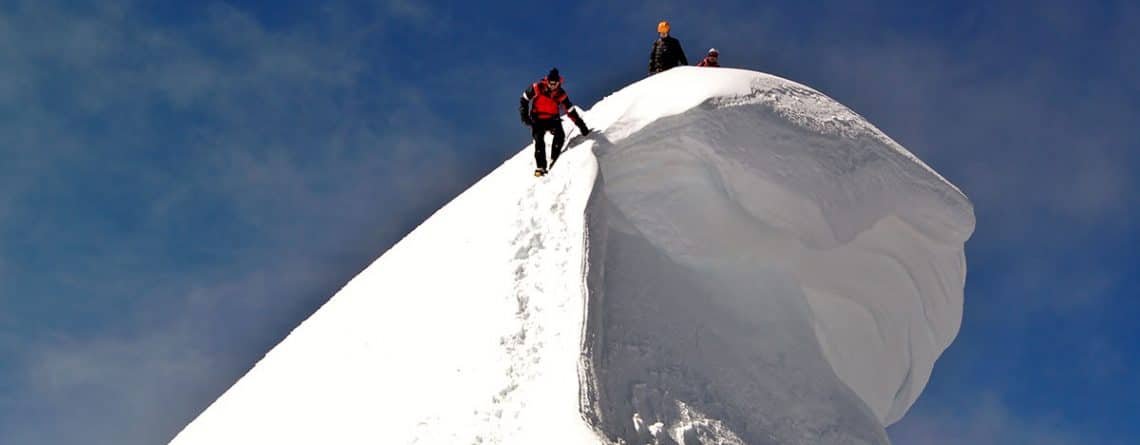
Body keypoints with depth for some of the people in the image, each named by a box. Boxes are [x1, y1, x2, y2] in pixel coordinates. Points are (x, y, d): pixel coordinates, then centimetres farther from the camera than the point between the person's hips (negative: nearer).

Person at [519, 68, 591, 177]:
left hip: (553, 119, 1)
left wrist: (581, 126, -5)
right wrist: (524, 115, -10)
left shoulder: (561, 94, -9)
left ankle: (554, 160, -11)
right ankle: (540, 167, -14)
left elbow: (570, 111, -3)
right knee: (539, 140, -19)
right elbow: (524, 100, 0)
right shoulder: (537, 88, -14)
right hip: (538, 120, -1)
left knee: (560, 135, -24)